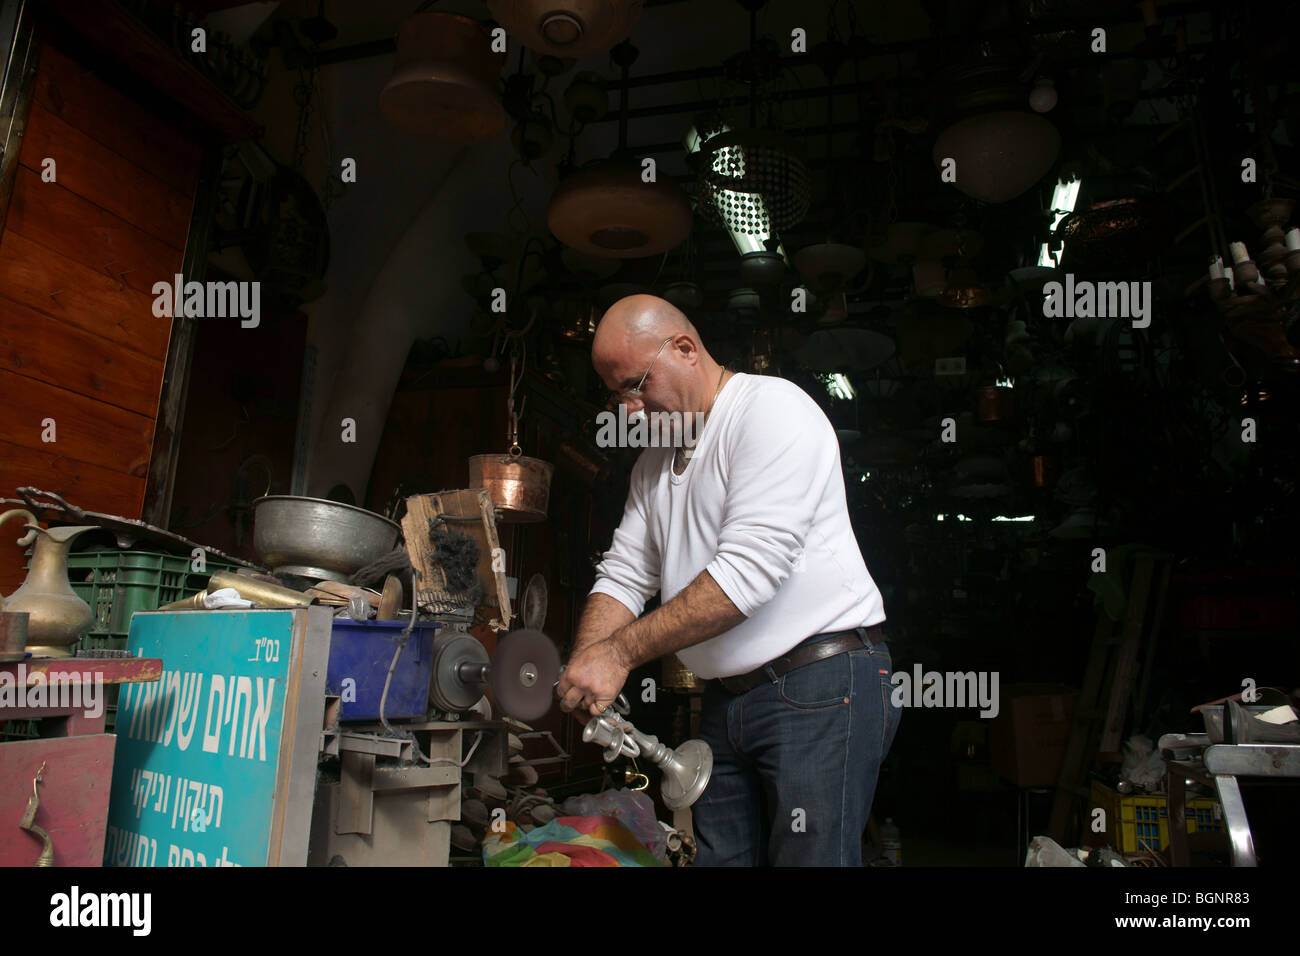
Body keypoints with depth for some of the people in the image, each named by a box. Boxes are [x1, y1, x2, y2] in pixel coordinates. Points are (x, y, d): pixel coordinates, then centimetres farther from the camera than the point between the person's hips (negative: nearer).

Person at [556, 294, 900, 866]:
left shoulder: (771, 407, -12)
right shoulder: (654, 461, 15)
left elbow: (747, 569, -22)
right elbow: (624, 574, 13)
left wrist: (620, 652, -20)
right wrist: (583, 669, -5)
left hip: (821, 687, -7)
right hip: (726, 699, 7)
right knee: (719, 857, 9)